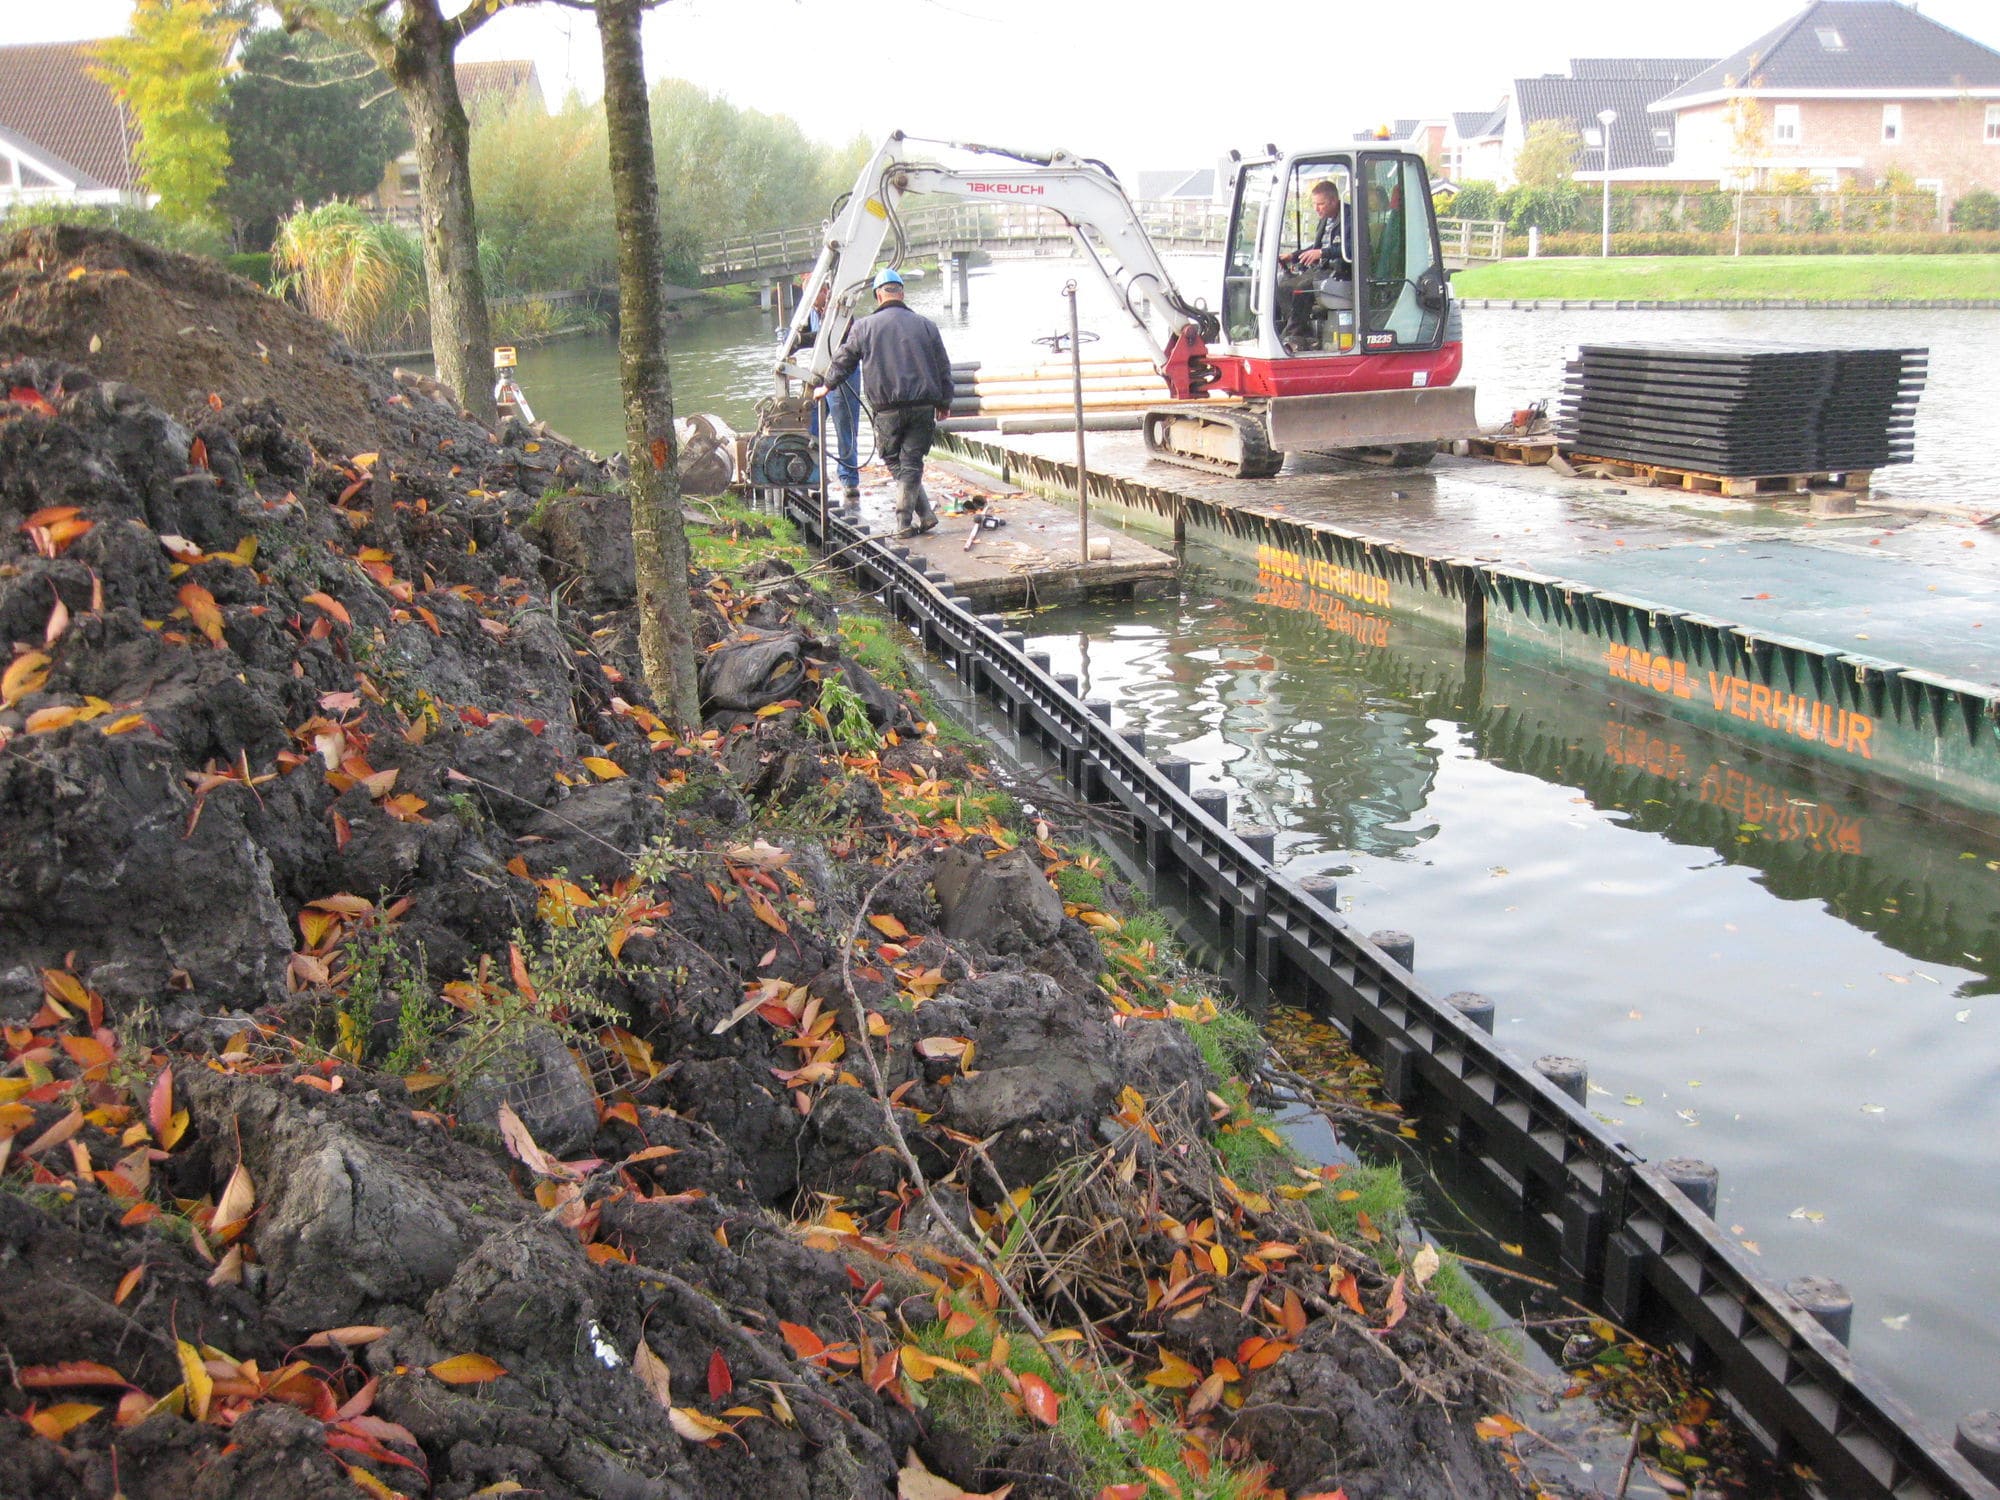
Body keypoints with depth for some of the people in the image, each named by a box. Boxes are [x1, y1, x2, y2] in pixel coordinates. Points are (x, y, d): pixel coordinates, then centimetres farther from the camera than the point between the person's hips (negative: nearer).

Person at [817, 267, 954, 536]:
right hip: (923, 406, 2)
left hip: (887, 408, -1)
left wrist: (826, 387, 32)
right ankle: (908, 520, 5)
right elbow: (943, 368, 10)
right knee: (912, 461, 6)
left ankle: (925, 515, 3)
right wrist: (944, 402, 24)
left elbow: (843, 361, 14)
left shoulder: (864, 326, 2)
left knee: (895, 462, 10)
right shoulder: (925, 325, 6)